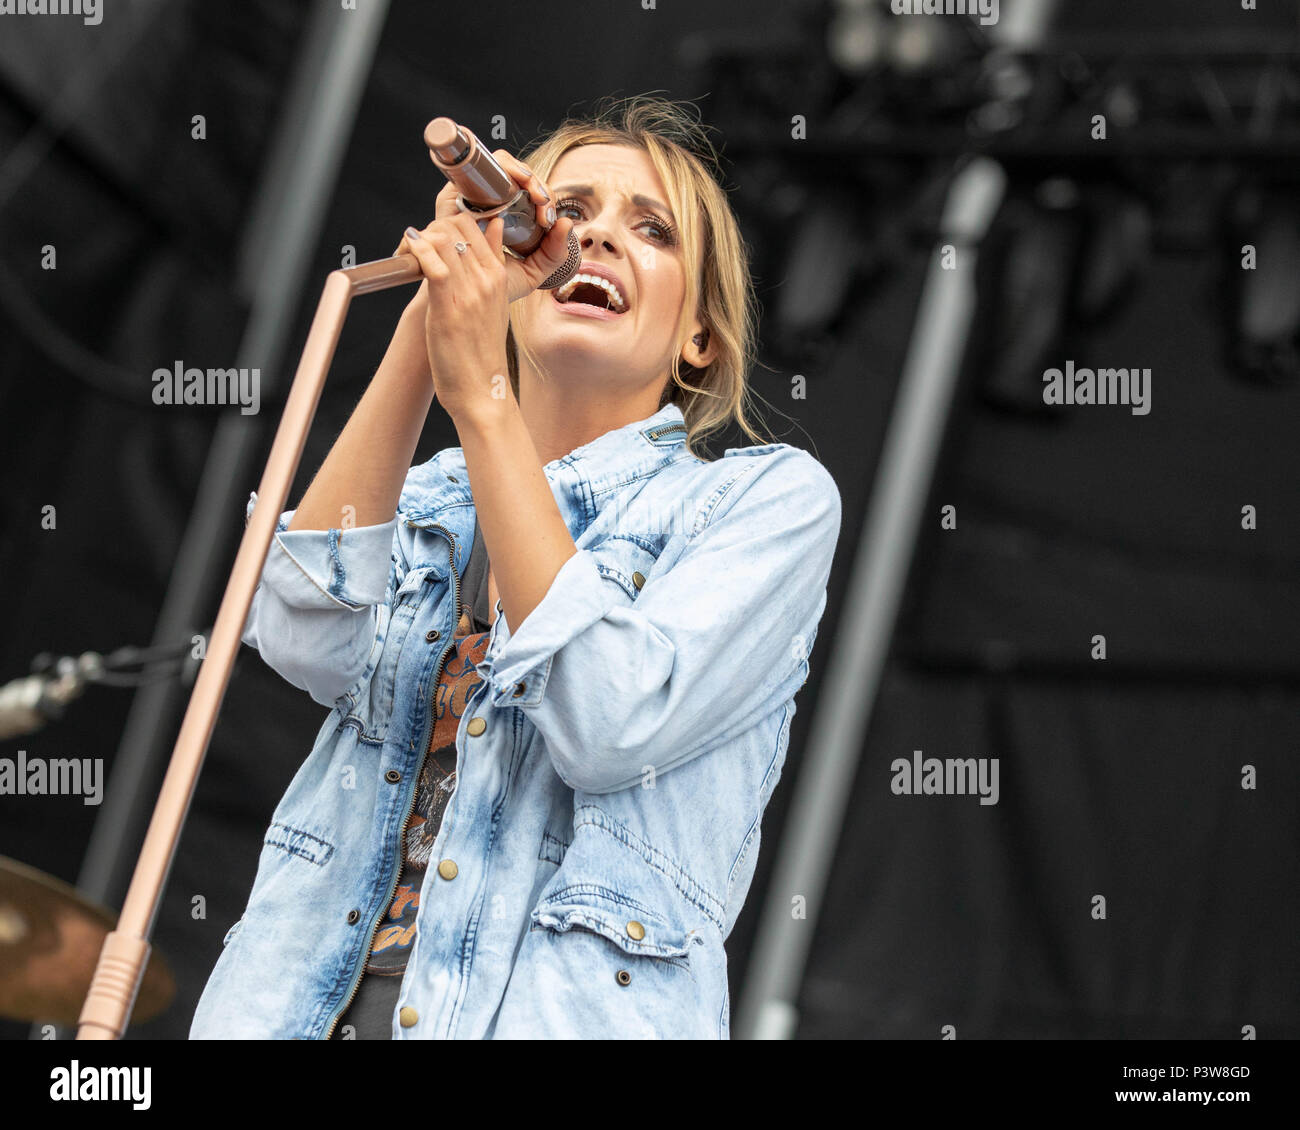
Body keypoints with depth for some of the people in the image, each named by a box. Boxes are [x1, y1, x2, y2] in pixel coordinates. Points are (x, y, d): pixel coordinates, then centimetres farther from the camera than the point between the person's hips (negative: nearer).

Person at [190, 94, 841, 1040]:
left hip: (569, 1007, -3)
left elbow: (611, 725, -9)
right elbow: (308, 640, -3)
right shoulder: (425, 500, 18)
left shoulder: (772, 498, 7)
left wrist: (481, 399, -9)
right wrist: (425, 331, -4)